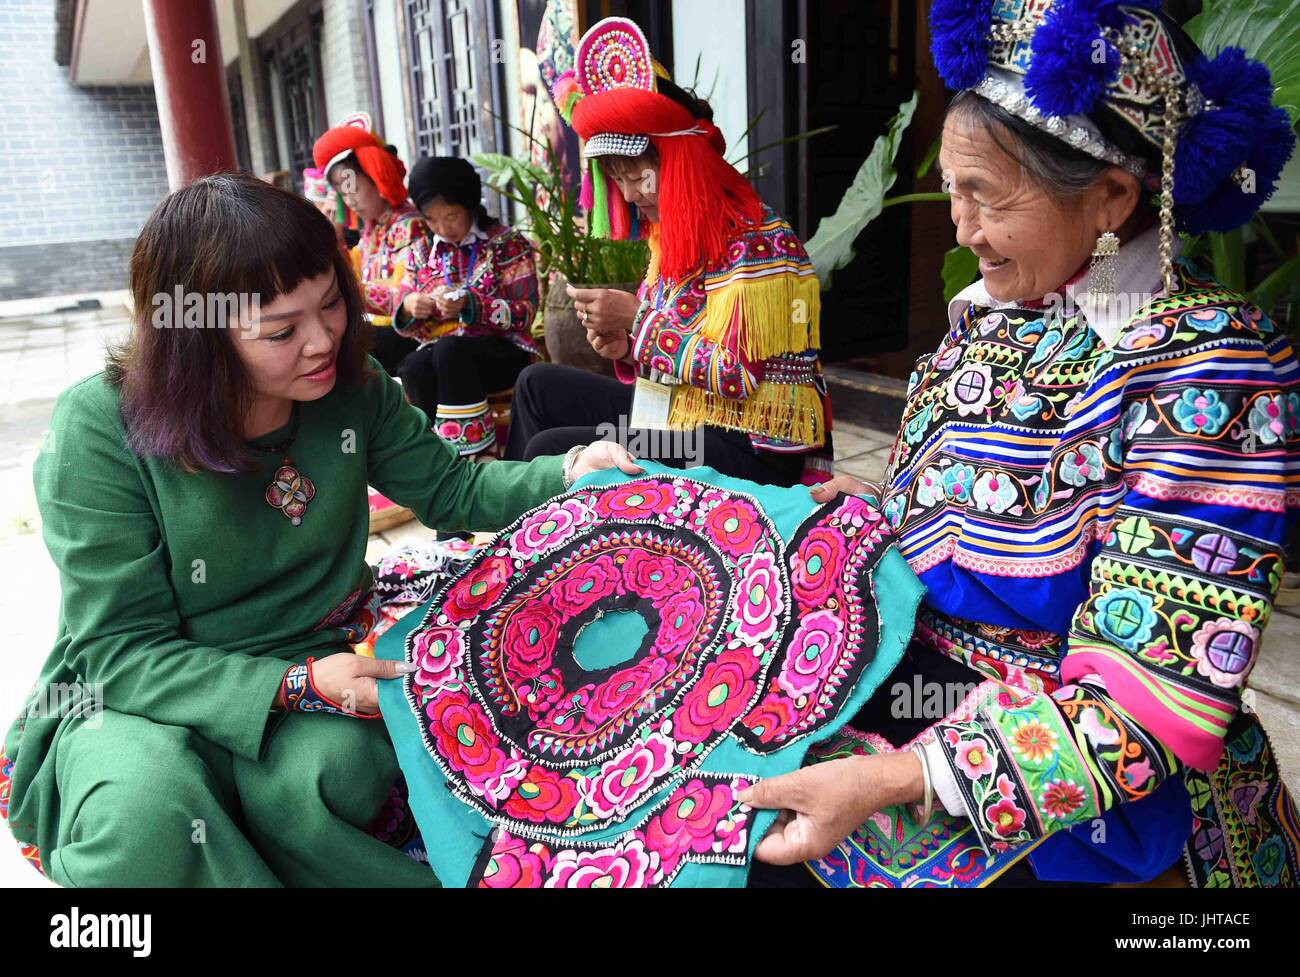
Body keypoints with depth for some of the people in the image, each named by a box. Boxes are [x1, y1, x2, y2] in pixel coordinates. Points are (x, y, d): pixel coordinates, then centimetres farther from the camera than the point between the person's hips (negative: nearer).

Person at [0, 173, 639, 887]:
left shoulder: (350, 386, -6)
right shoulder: (102, 430, -19)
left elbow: (452, 490, 6)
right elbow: (121, 649, -16)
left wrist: (568, 476, -12)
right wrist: (296, 685, -29)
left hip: (315, 660, 2)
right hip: (134, 693, -2)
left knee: (337, 767, -32)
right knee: (144, 819, -34)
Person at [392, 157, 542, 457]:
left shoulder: (507, 243, 0)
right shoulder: (423, 251, 13)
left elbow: (525, 312, -8)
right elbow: (404, 325, 15)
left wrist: (469, 304, -24)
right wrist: (409, 307, -10)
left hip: (503, 352, -3)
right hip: (439, 353, 3)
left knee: (449, 350, -36)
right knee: (412, 368, -32)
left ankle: (474, 453, -27)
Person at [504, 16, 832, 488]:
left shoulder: (752, 241, -18)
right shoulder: (675, 233, 8)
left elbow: (739, 376, -23)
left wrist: (636, 320, -20)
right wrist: (624, 347, -6)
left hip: (749, 450, -9)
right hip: (682, 416, 9)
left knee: (550, 452, -18)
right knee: (539, 385, 13)